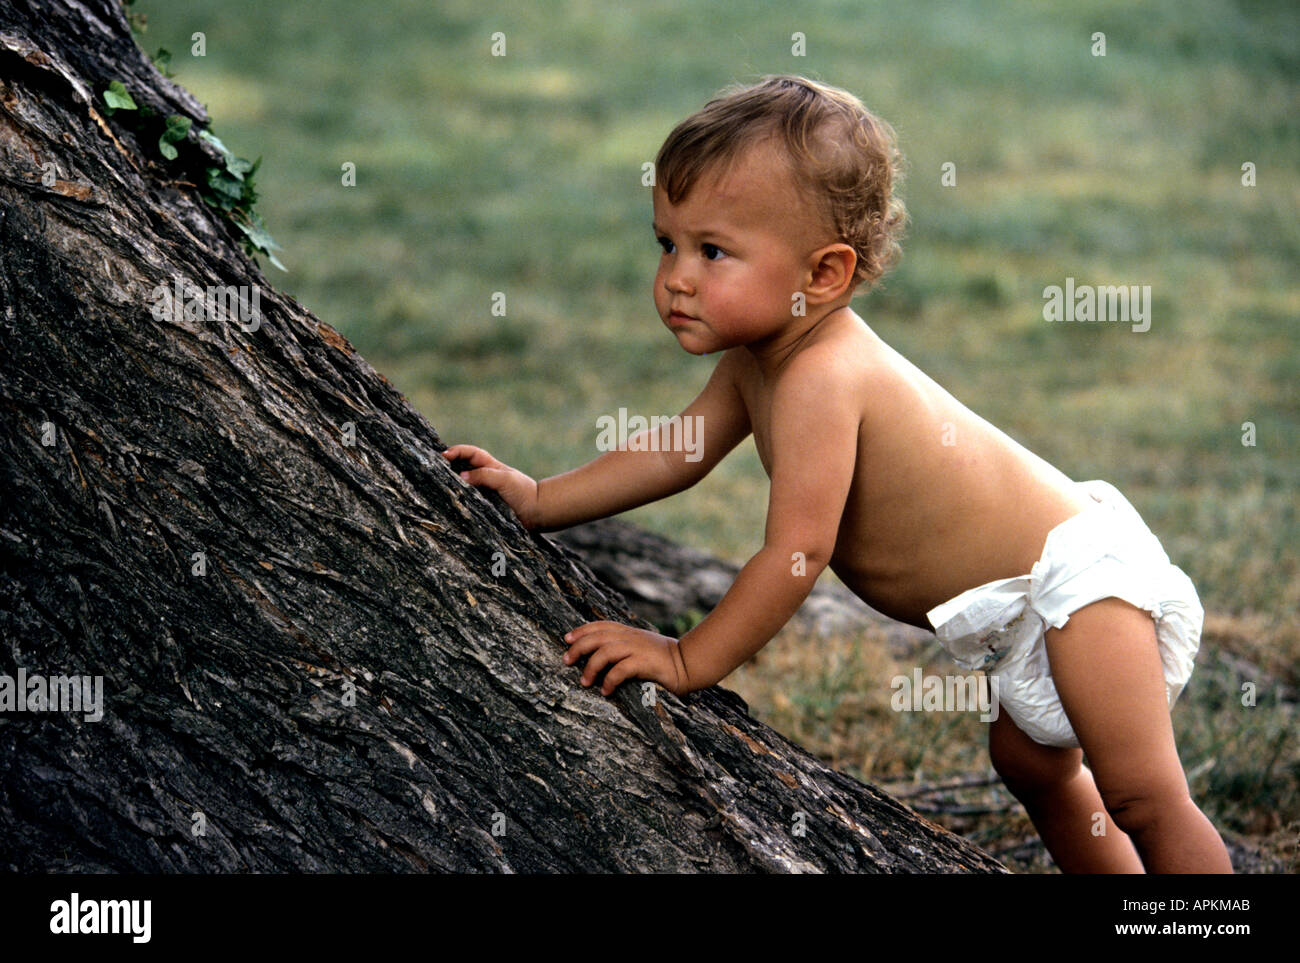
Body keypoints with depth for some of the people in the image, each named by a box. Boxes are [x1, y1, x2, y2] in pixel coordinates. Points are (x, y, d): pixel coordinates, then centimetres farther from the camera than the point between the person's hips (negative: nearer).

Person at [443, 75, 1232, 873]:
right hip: (1024, 601, 11)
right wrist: (540, 500, 14)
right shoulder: (758, 358, 2)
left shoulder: (820, 378, -29)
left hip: (1081, 574, -11)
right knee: (1032, 764, 28)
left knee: (1143, 800, -14)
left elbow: (796, 551, -30)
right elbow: (678, 452, 16)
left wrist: (689, 660, -22)